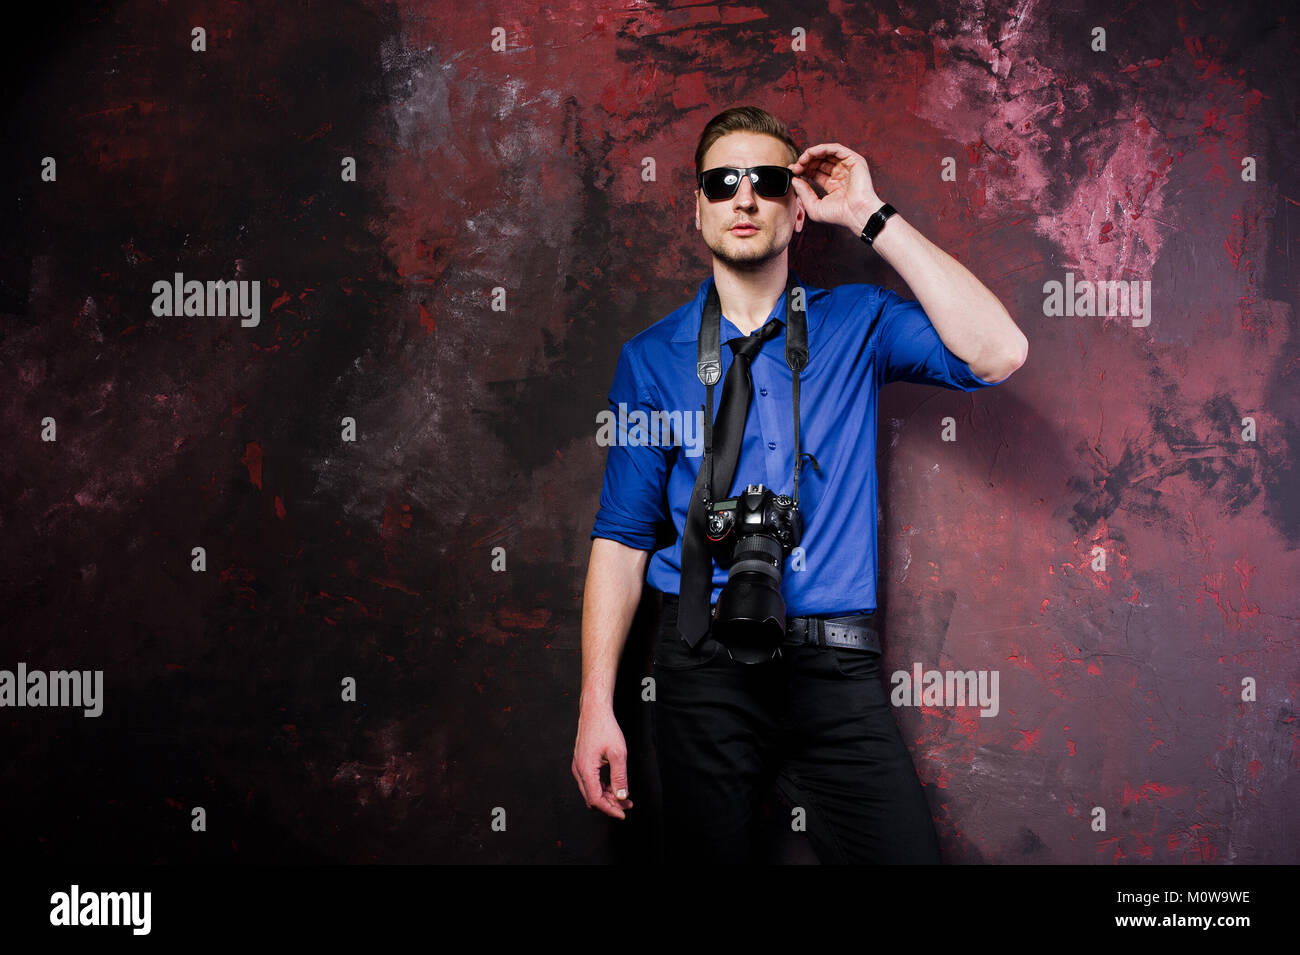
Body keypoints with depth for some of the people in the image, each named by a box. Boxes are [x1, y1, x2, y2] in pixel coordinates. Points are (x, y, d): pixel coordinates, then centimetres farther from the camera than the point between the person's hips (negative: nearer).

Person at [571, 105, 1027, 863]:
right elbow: (623, 534, 4)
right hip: (704, 669, 0)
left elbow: (997, 353, -11)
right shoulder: (653, 356, 7)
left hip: (837, 668, 0)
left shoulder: (856, 323, 7)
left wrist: (871, 216, -7)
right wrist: (597, 705, -4)